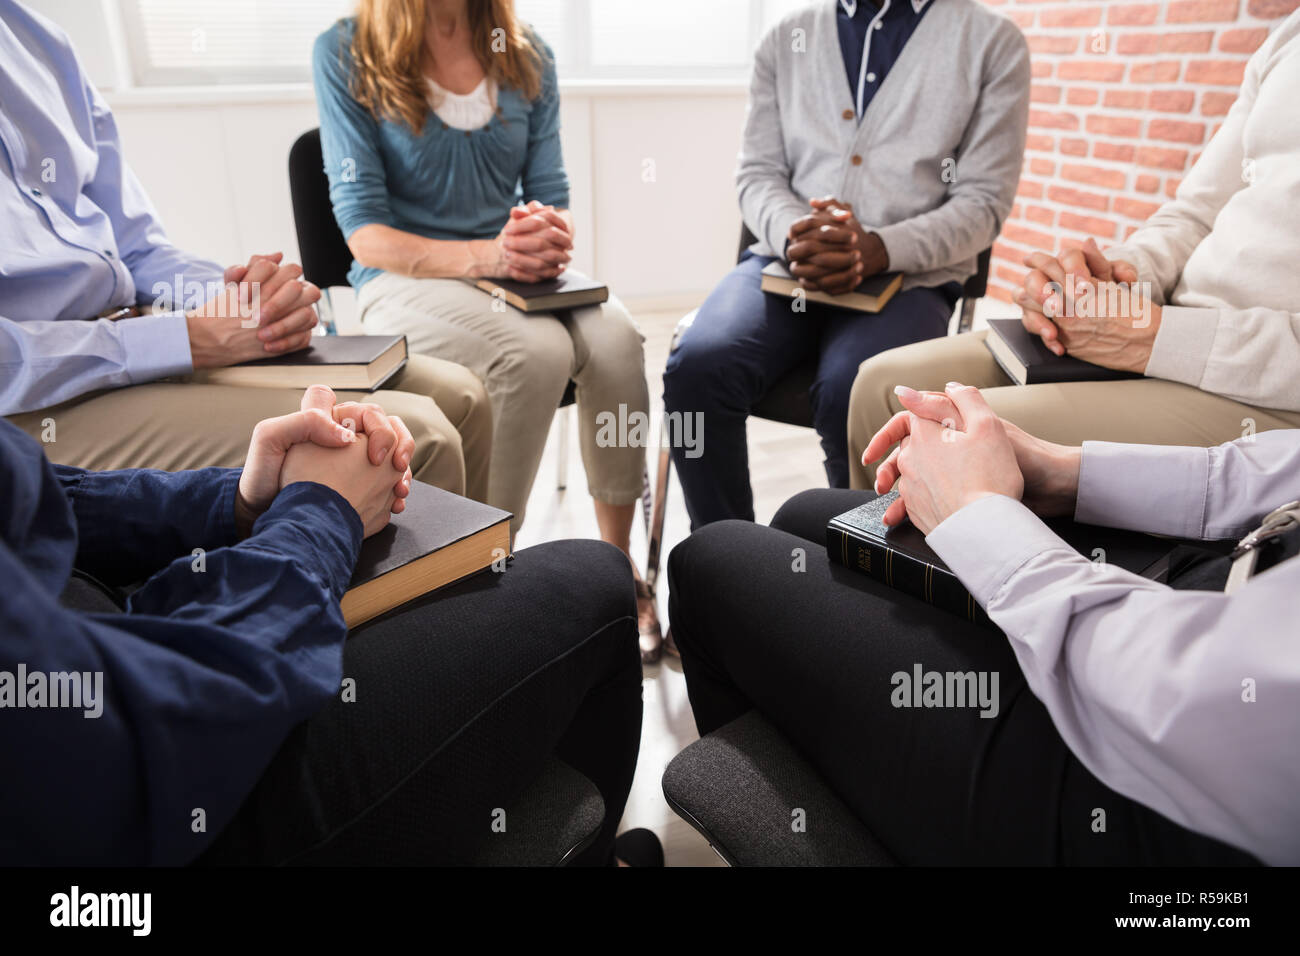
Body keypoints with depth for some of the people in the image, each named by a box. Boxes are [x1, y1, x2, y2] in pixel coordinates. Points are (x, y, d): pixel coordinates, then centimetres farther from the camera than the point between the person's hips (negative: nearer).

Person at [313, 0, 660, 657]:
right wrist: (486, 255, -25)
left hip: (516, 275, 4)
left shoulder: (528, 57, 9)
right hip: (403, 278, -4)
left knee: (615, 339, -28)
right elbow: (365, 231, -9)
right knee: (535, 350, -34)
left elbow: (550, 193, 9)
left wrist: (550, 236, -17)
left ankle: (619, 561, -12)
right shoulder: (344, 53, -3)